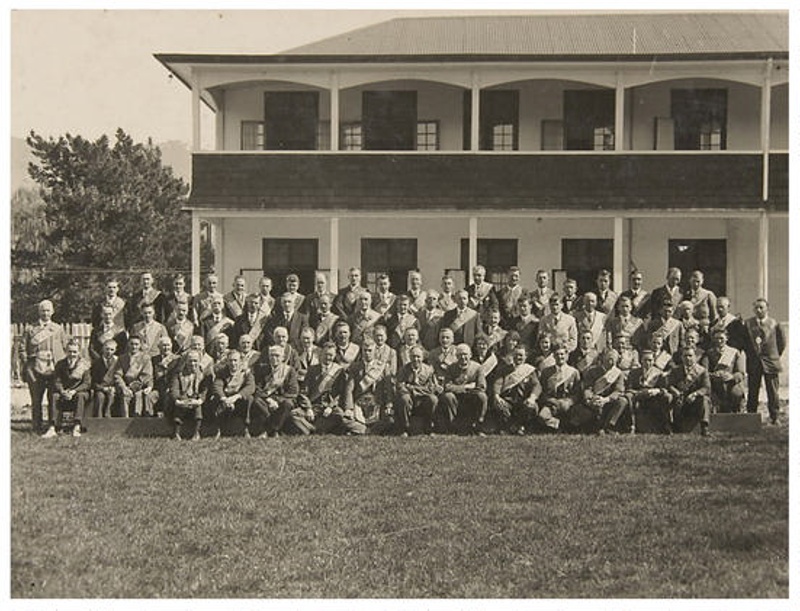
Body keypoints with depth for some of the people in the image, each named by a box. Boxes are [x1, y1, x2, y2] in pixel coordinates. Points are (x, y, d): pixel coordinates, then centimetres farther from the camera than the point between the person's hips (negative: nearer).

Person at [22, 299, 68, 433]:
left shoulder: (58, 329, 13)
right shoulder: (30, 329, 10)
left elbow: (65, 348, 13)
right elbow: (24, 348, 9)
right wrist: (27, 363, -3)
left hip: (54, 368, 0)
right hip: (36, 368, 0)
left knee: (54, 398, -2)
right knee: (36, 399, 1)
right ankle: (37, 426, 8)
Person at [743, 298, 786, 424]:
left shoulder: (774, 324, 0)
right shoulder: (748, 324, 3)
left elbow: (782, 342, 7)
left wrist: (775, 355, 7)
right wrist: (750, 354, 7)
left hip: (770, 362, -1)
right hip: (753, 363, 1)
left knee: (772, 392, 1)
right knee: (752, 392, 3)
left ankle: (774, 417, 8)